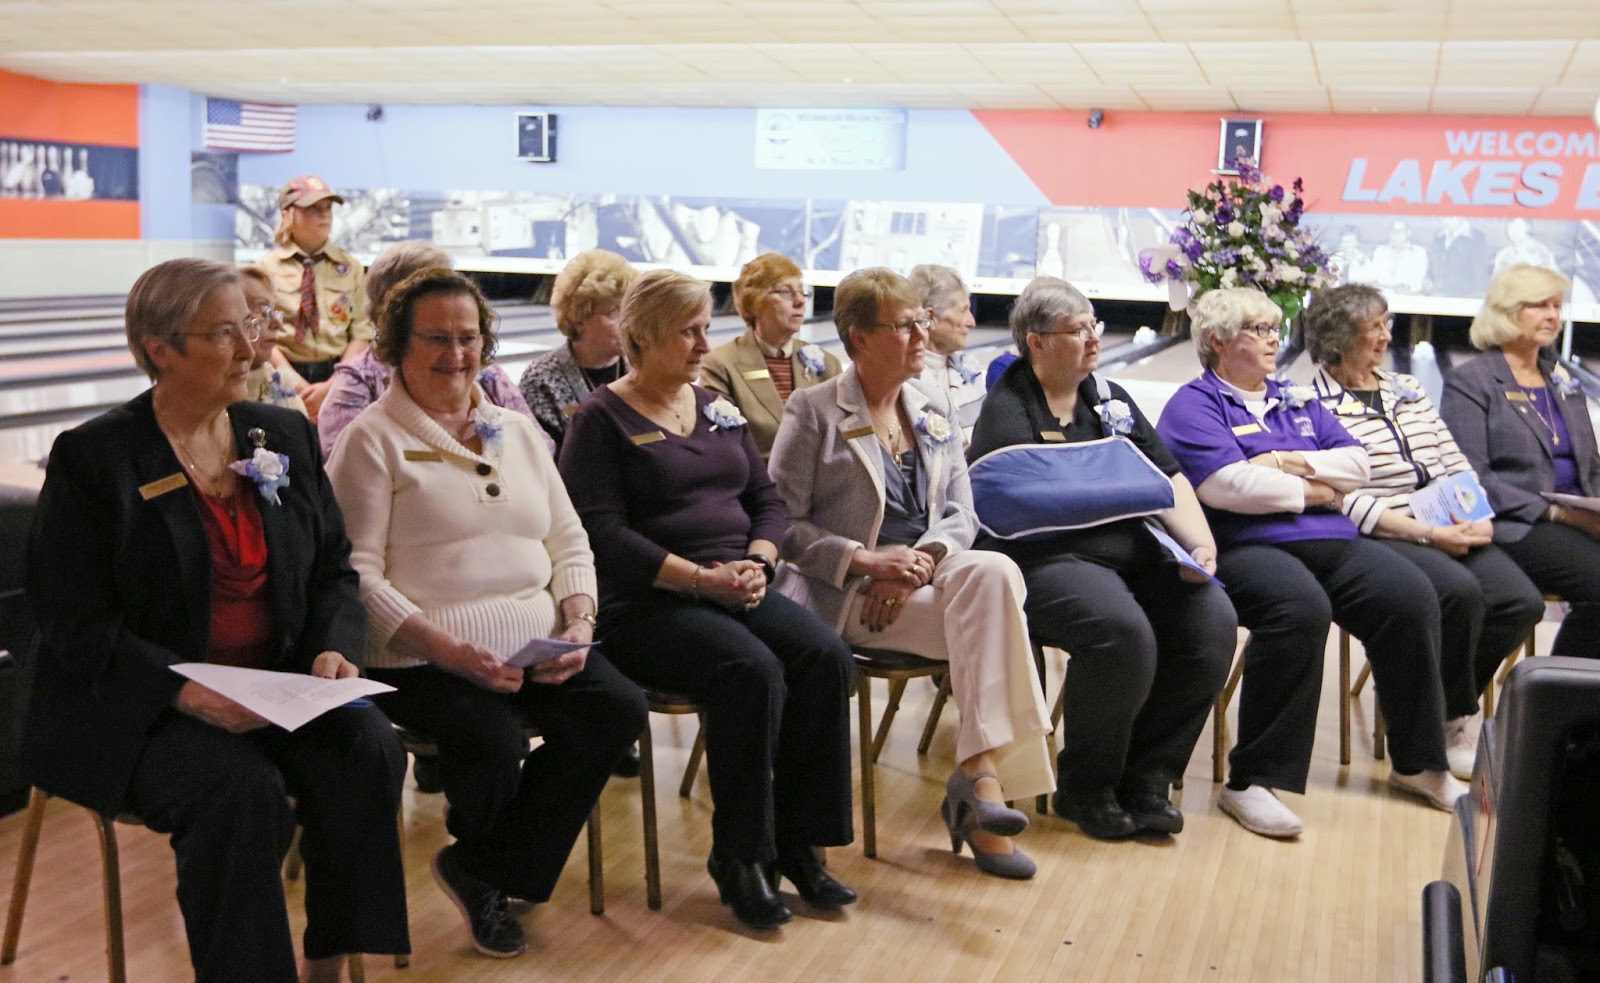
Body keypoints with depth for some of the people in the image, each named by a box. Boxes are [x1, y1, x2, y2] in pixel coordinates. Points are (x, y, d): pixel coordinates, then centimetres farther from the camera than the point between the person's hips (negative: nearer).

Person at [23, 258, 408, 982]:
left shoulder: (286, 435, 9)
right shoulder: (91, 458, -6)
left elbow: (333, 571, 11)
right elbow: (75, 623, -10)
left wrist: (331, 648, -10)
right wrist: (186, 691, -24)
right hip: (144, 705, -4)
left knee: (367, 749, -23)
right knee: (242, 789, -31)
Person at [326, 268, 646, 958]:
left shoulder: (518, 431, 19)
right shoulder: (373, 441, -1)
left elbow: (569, 544, 17)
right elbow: (357, 573, -10)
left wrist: (579, 624, -3)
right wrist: (451, 650, -20)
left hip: (536, 647, 6)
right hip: (423, 660, -5)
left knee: (619, 709, -19)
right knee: (493, 739, -32)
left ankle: (484, 873, -2)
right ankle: (481, 860, 9)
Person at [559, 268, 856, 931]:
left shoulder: (718, 409, 19)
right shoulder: (601, 419, -1)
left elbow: (767, 498, 17)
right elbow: (604, 532, -12)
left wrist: (757, 561, -5)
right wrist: (703, 579, -19)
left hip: (738, 590, 6)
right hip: (647, 604, -6)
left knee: (826, 658, -21)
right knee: (753, 671, -32)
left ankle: (795, 843, -9)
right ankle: (739, 857, -14)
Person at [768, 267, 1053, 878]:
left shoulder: (933, 418, 17)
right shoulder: (813, 412, -1)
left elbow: (961, 514, 11)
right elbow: (783, 522, -6)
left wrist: (920, 561, -12)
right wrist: (866, 558, -18)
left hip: (925, 573, 5)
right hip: (848, 593, -5)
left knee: (994, 572, -30)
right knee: (990, 625, -28)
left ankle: (978, 774, -30)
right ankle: (984, 778, -21)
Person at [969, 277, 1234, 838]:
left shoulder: (1110, 399, 20)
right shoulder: (1007, 410, 2)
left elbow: (1168, 480, 15)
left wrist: (1201, 543, -3)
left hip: (1133, 554, 6)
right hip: (1047, 560, -6)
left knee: (1214, 619, -19)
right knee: (1125, 630, -33)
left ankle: (1146, 778, -4)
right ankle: (1085, 788, -9)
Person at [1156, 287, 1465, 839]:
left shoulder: (1297, 402, 27)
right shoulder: (1195, 405, 3)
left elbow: (1357, 465, 16)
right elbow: (1228, 485, -14)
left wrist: (1291, 462, -2)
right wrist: (1312, 490, -1)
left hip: (1331, 542, 7)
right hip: (1245, 546, -7)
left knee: (1410, 596, -16)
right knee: (1300, 606, -36)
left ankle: (1418, 763, 0)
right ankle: (1252, 780, -29)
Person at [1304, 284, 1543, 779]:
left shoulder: (1407, 389, 20)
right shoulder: (1315, 403, -5)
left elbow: (1456, 464, 17)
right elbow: (1346, 499, -15)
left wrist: (1479, 516, -2)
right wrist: (1425, 533, -18)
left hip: (1450, 530, 7)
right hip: (1379, 539, -7)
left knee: (1522, 602, -14)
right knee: (1460, 591, -31)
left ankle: (1446, 705, 7)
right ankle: (1450, 723, -7)